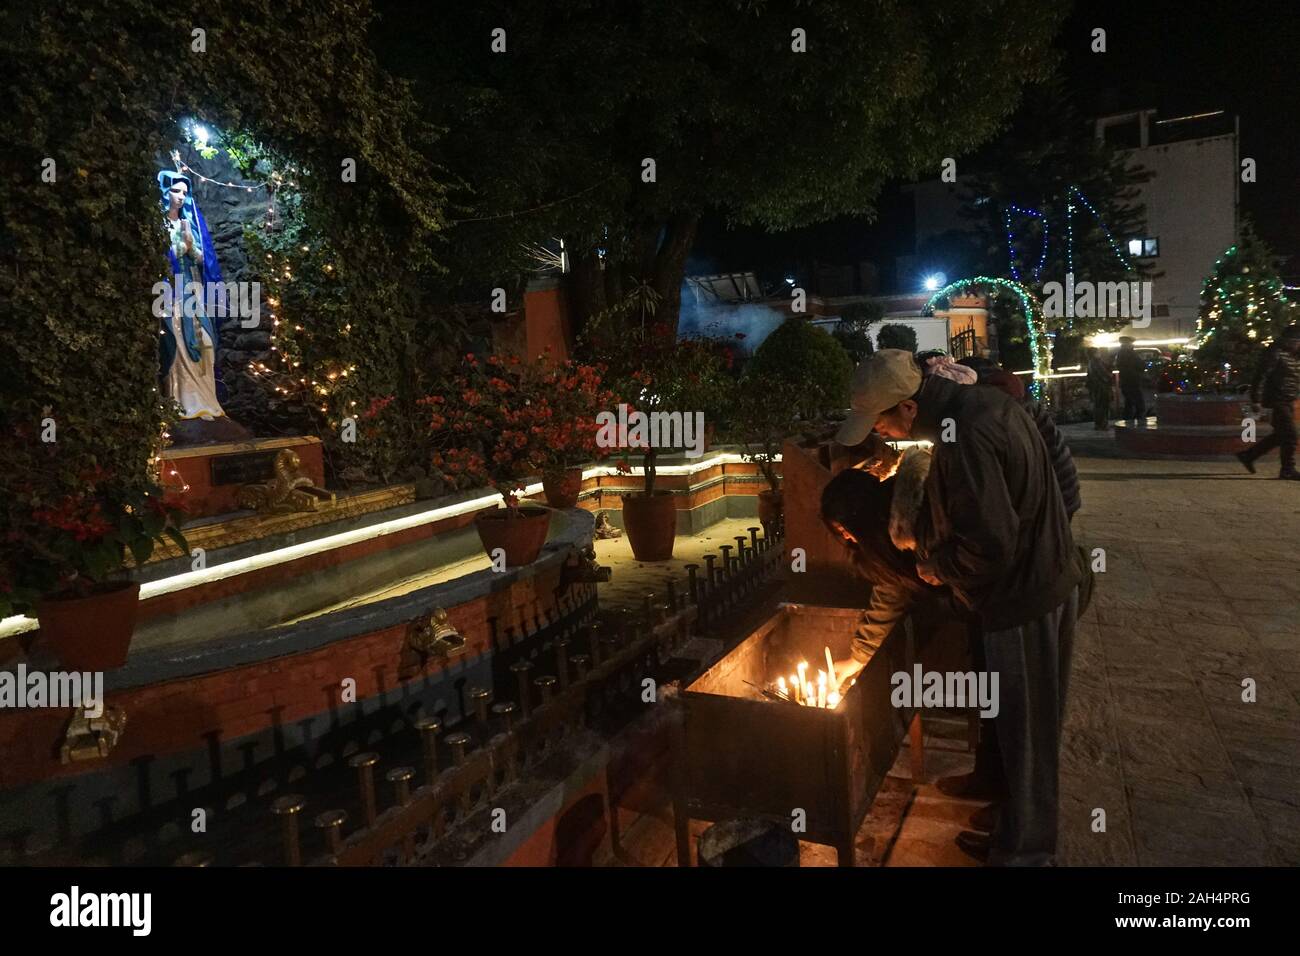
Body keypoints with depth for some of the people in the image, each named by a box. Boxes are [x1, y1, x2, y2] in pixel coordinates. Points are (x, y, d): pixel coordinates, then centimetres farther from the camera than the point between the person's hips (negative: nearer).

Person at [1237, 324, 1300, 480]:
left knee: (1281, 435, 13)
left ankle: (1248, 455, 21)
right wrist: (1255, 399, -20)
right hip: (1278, 401, -9)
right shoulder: (1277, 353, -12)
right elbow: (1260, 376, -17)